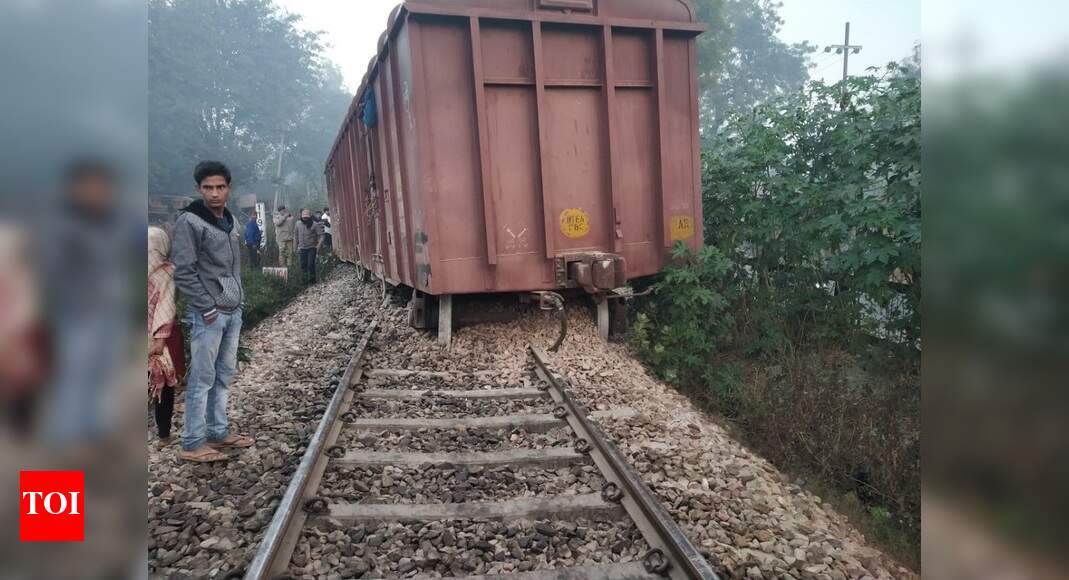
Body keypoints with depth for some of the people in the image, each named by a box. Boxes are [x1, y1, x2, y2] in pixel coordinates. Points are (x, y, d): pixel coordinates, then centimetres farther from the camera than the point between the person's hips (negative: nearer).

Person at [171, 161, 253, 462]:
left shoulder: (229, 219, 12)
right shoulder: (190, 221, -11)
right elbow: (183, 272, -14)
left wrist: (238, 298, 11)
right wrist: (208, 308, -15)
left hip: (233, 311, 7)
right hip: (209, 314, -7)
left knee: (224, 375, 13)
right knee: (202, 380, -2)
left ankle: (219, 432, 23)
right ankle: (193, 443, 6)